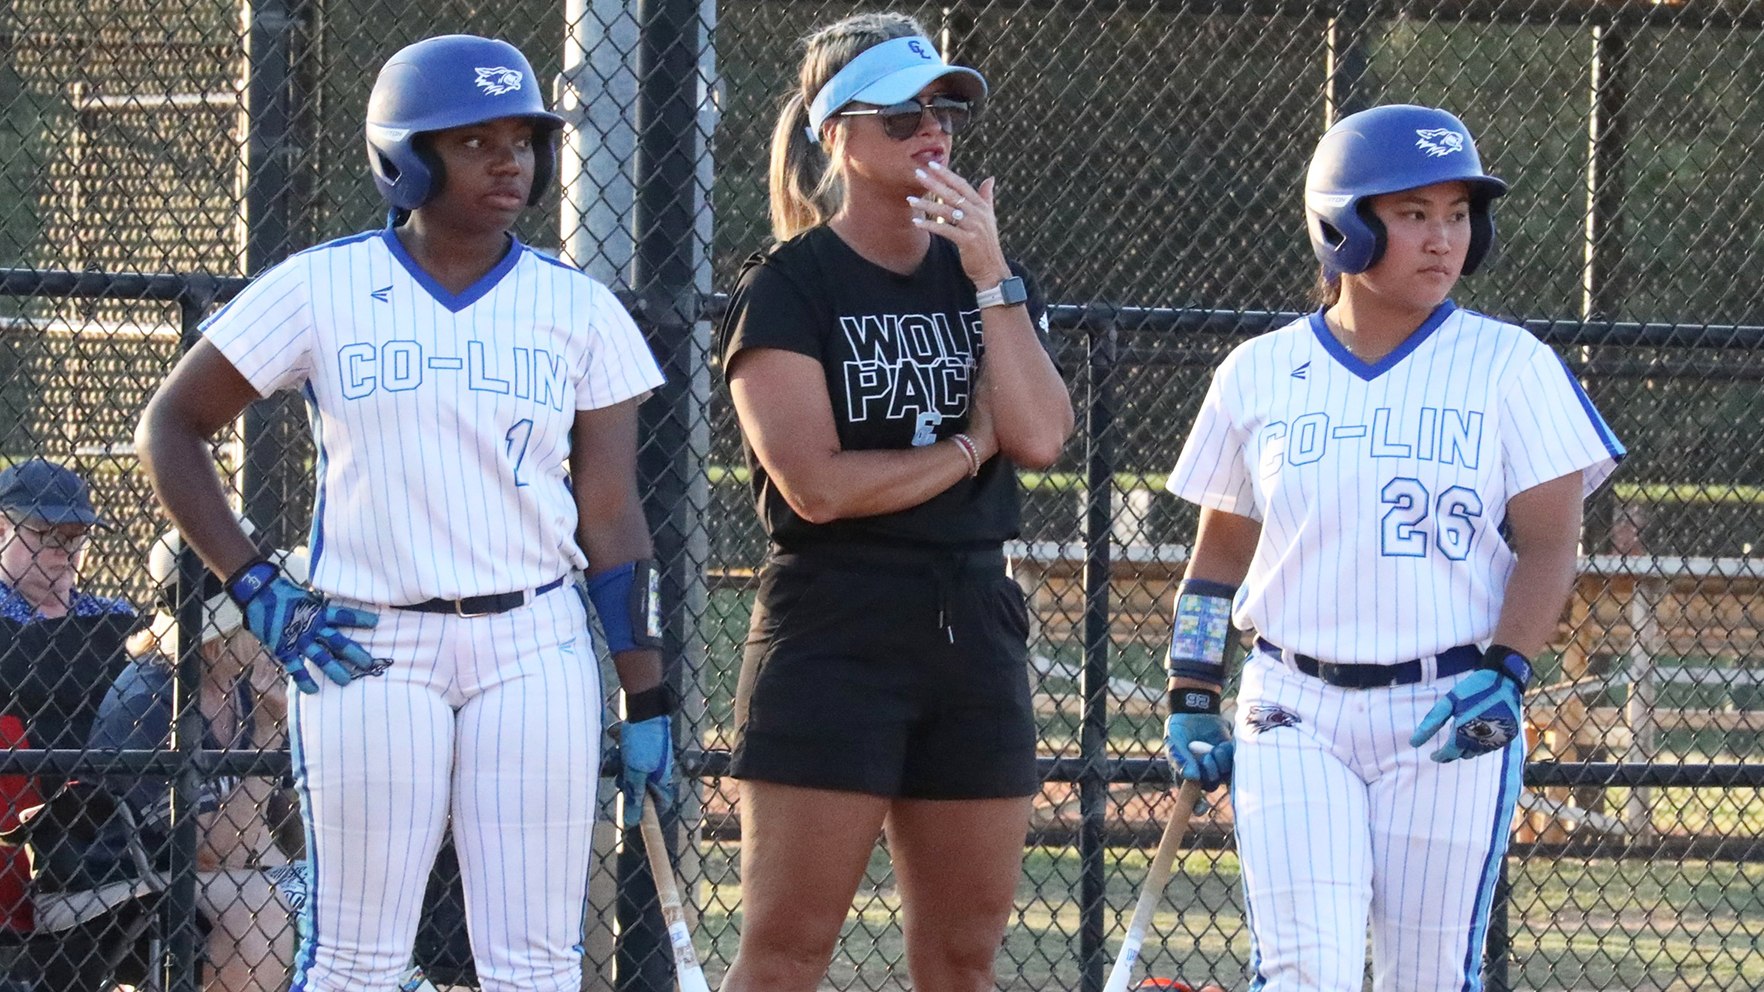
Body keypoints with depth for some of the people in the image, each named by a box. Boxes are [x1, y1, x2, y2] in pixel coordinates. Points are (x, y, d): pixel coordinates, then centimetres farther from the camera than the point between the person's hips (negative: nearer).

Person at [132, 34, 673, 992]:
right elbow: (169, 427, 6)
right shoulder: (321, 290, 0)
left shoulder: (578, 310, 6)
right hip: (367, 652, -2)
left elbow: (610, 519, 6)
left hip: (533, 650, 2)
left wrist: (647, 700, 2)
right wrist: (257, 592, -3)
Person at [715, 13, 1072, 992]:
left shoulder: (983, 276, 13)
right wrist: (969, 446, -5)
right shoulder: (787, 289, -4)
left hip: (973, 629, 6)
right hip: (832, 642, -6)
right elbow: (817, 484, -15)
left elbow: (1039, 434, -4)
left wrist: (991, 276, -9)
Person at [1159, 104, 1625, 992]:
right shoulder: (1259, 375, 7)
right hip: (1295, 713, 1)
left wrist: (1504, 673, -17)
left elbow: (1548, 546, -3)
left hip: (1450, 717, -1)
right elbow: (1220, 553, 15)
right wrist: (1191, 697, 11)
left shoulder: (1511, 368, 0)